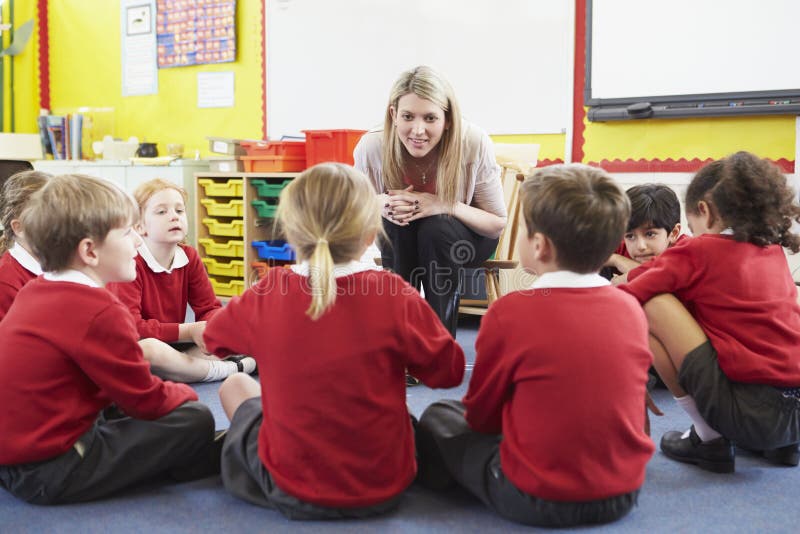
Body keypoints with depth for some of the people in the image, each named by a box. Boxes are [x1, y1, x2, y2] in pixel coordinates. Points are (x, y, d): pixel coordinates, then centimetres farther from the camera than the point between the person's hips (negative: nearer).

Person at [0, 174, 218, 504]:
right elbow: (147, 401, -13)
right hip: (50, 473, -10)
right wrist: (185, 392, 6)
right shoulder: (99, 312, -22)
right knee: (195, 420, -9)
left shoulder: (33, 292, 6)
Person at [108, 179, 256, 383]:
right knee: (148, 348, -41)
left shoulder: (189, 257, 0)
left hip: (173, 346, 6)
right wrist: (188, 331, -28)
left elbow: (209, 307, 1)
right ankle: (228, 369, -21)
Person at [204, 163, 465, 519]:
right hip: (385, 487, 1)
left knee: (234, 386, 23)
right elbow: (450, 372, -4)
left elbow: (213, 337, 6)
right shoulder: (397, 297, -18)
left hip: (292, 494, 0)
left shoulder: (266, 297, -15)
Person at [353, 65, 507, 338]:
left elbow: (498, 223, -17)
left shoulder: (475, 143, -29)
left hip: (468, 238, -1)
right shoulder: (371, 147, -26)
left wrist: (446, 206, -36)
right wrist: (380, 204, -31)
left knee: (434, 228, -34)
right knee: (397, 217, -33)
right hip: (398, 243, 1)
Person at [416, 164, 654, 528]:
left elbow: (481, 415, -5)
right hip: (623, 496, 6)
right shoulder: (632, 309, -4)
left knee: (437, 417, 15)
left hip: (537, 501, -5)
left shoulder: (510, 313, -18)